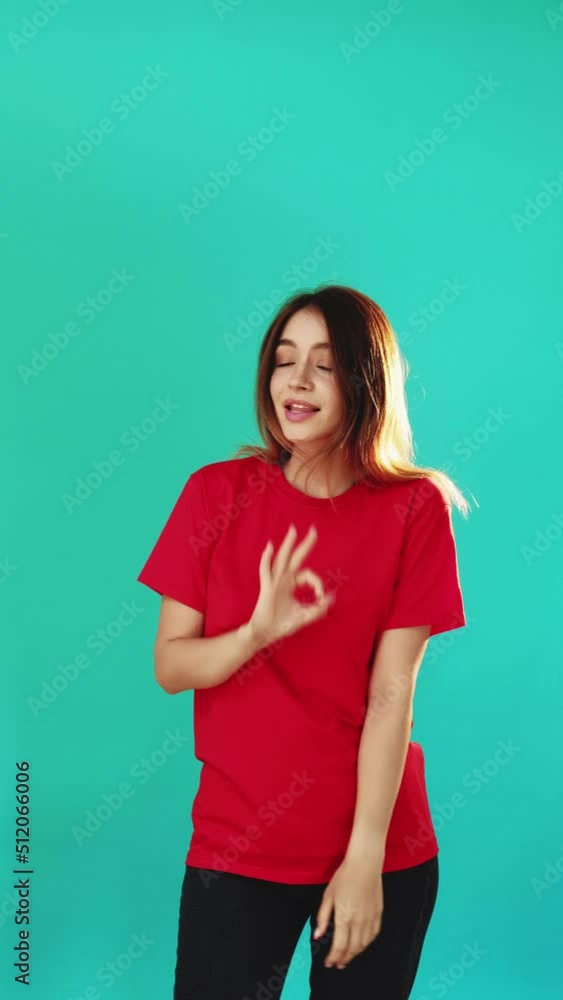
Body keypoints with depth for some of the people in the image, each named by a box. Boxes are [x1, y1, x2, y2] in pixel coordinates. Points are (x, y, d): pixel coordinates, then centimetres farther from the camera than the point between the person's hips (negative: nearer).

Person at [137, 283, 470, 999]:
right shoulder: (218, 494, -2)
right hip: (235, 844, 1)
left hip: (383, 851, 0)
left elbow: (392, 693, -10)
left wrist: (365, 859, -13)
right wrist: (257, 632, -23)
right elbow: (169, 666, -4)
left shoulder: (413, 509, -5)